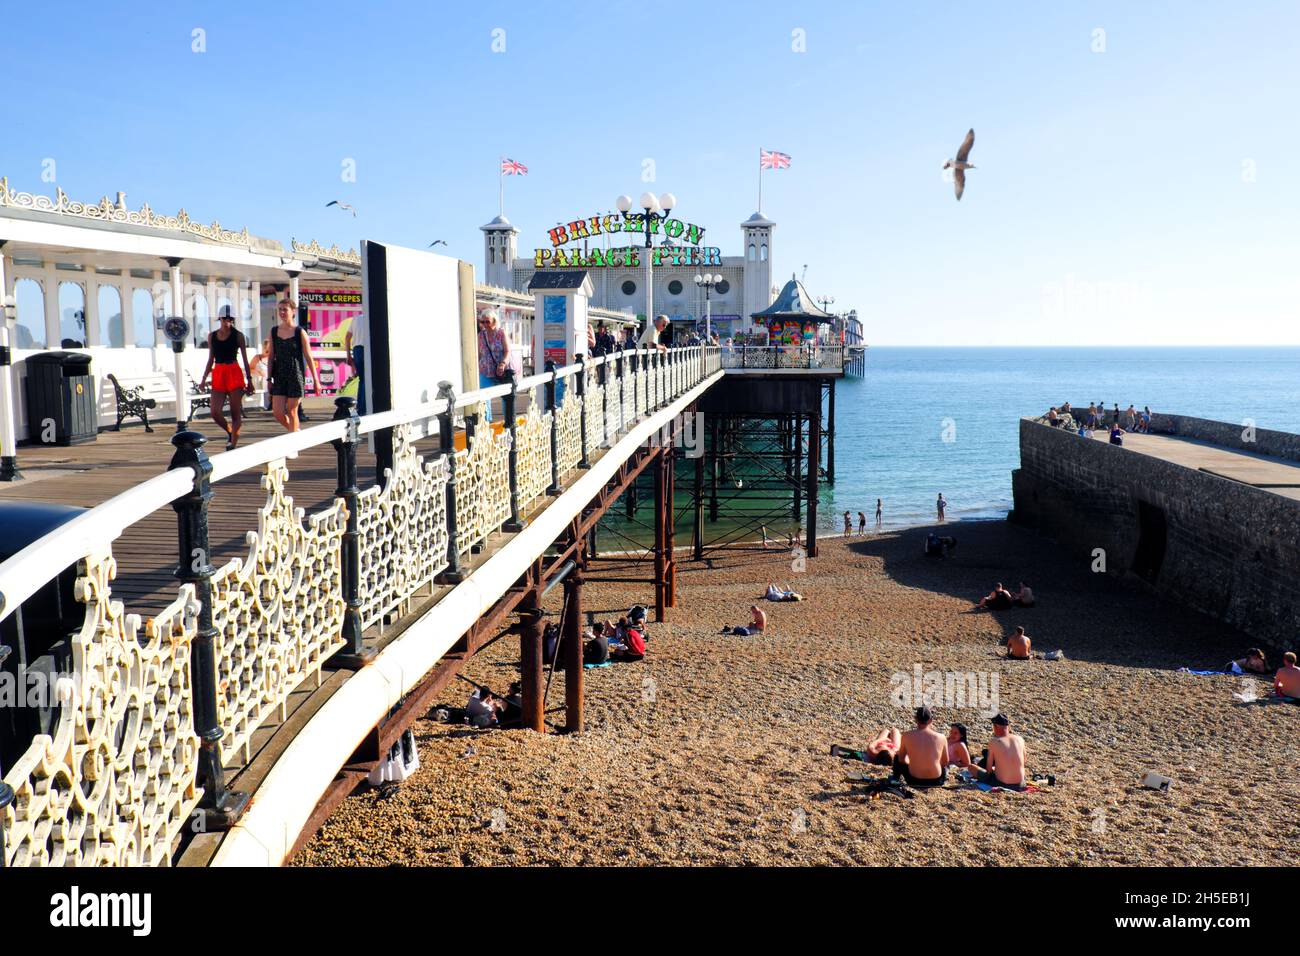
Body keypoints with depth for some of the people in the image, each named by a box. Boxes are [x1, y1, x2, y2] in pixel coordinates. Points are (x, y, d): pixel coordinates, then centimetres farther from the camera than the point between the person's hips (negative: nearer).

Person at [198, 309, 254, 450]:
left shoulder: (238, 335, 1)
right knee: (214, 412, -7)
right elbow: (210, 360, 17)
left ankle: (232, 445, 1)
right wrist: (204, 378, 11)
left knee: (236, 413, -2)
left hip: (234, 374, -3)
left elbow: (245, 359, 2)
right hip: (218, 375, 3)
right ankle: (230, 432, 20)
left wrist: (249, 379, -2)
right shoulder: (212, 336, 11)